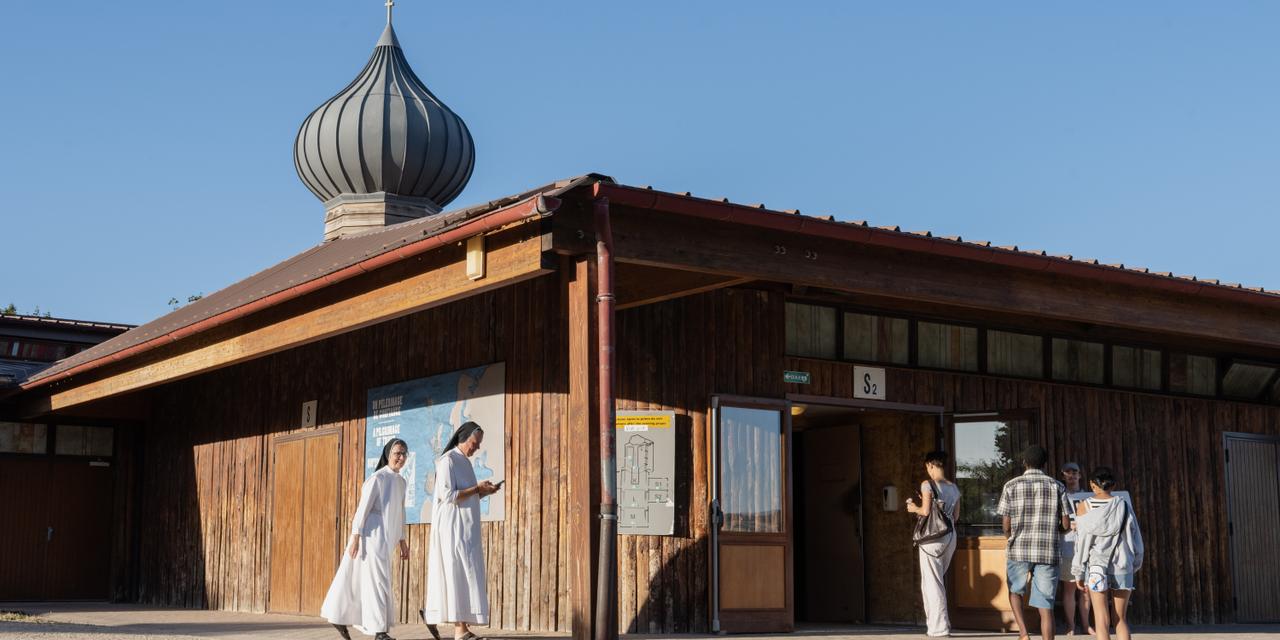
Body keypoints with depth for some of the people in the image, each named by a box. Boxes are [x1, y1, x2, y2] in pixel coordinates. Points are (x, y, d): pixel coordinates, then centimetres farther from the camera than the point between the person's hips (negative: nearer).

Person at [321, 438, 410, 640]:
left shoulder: (400, 481, 14)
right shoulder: (378, 478, -11)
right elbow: (363, 508, -14)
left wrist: (402, 541, 19)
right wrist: (355, 538, -18)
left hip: (386, 539, 8)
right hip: (372, 535, -8)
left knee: (361, 579, 12)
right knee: (377, 580, -8)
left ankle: (340, 618, 23)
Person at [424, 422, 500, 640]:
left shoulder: (464, 462, 16)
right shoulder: (448, 461, -11)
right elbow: (448, 495, -19)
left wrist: (483, 492, 4)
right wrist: (477, 488, -15)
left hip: (464, 528, 9)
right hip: (453, 526, -9)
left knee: (447, 573, 12)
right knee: (459, 574, -11)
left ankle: (432, 616, 22)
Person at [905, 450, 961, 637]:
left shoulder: (928, 485, -9)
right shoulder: (954, 488, 9)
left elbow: (926, 511, -15)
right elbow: (954, 516, 13)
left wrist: (914, 508, 6)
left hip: (933, 537, -6)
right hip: (950, 536, 6)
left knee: (932, 582, 0)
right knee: (938, 580, 20)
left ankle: (939, 627, -2)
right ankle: (935, 622, 22)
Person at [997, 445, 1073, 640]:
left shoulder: (1012, 486, 0)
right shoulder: (1057, 487, 4)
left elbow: (1006, 525, -1)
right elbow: (1066, 524, 2)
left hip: (1019, 549, 0)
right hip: (1048, 551, 0)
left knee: (1015, 591, 22)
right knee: (1046, 606, 4)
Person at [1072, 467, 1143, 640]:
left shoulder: (1084, 506, -1)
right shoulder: (1124, 506, 3)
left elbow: (1082, 541, -2)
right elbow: (1135, 539, 7)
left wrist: (1078, 573, 4)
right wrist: (1135, 564, 21)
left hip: (1096, 567, -1)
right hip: (1122, 566, 1)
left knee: (1102, 621, 0)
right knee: (1121, 619, 12)